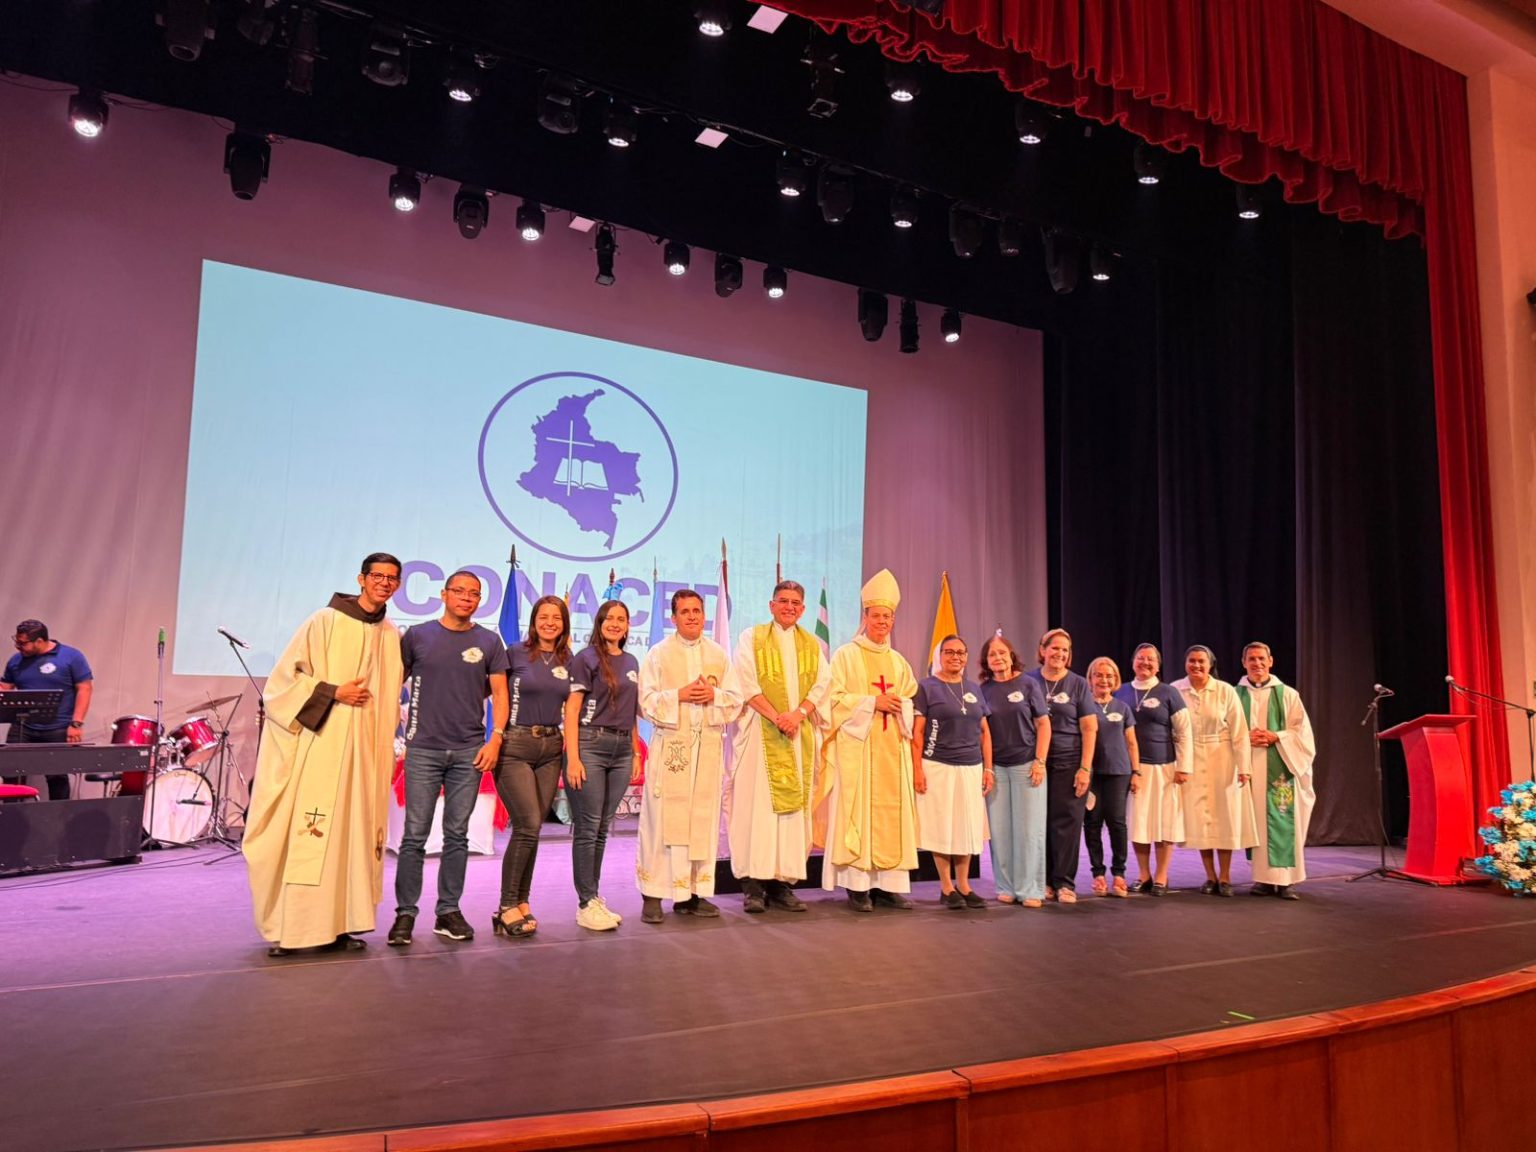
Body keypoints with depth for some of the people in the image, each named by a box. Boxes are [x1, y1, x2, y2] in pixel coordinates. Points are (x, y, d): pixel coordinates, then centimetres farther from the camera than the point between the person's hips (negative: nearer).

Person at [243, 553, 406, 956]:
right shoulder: (326, 621, -2)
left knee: (352, 831, 5)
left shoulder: (392, 637, 12)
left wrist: (386, 750, 15)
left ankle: (338, 923, 11)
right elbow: (286, 674, -3)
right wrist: (333, 692, -14)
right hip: (317, 743, -5)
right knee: (304, 830, -5)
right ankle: (288, 927, 4)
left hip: (363, 748, 5)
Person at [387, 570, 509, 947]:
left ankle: (449, 912, 16)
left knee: (457, 835, 7)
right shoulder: (418, 636, 4)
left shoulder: (489, 641, 7)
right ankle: (405, 913, 10)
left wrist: (495, 738, -5)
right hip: (423, 749, -1)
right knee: (415, 835, 0)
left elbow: (499, 693, 6)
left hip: (469, 751, 1)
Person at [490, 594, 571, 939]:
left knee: (532, 829, 8)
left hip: (551, 748, 5)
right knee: (528, 826, -11)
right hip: (515, 745, -4)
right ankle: (507, 908, 0)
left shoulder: (568, 661, 9)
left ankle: (521, 903, 18)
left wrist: (572, 747, 9)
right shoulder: (516, 653, -4)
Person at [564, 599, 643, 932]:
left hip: (622, 749, 6)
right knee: (587, 827, -3)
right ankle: (586, 904, 5)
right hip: (590, 744, -6)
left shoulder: (631, 663, 15)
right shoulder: (586, 658, -3)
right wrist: (573, 758, -14)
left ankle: (595, 898, 18)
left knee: (602, 828, 11)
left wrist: (636, 752, 14)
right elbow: (571, 710, -7)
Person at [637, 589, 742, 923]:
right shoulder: (658, 654, 4)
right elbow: (646, 701, -2)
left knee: (704, 818, 3)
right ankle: (652, 895, 1)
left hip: (709, 745, 3)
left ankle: (693, 892, 12)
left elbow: (735, 699, 10)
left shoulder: (719, 655, 12)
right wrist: (679, 695, -14)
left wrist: (713, 694, -9)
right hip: (670, 745, -3)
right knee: (663, 818, -5)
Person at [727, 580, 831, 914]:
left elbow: (822, 684, 5)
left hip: (800, 735, 4)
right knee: (757, 803, -6)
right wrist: (776, 716, -17)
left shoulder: (812, 645, 16)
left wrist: (797, 714, -12)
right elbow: (746, 684, -6)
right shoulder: (751, 638, 5)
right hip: (760, 733, -4)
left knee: (794, 805, 1)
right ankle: (753, 884, -3)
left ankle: (783, 882, 5)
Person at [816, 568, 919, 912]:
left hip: (891, 748, 5)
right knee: (856, 813, -6)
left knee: (891, 813, 2)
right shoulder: (846, 655, 0)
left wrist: (899, 705, -4)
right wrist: (872, 702, -14)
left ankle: (889, 883, 7)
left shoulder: (898, 661, 16)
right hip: (856, 747, -5)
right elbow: (835, 698, -7)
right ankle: (857, 885, -2)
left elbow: (912, 701, 18)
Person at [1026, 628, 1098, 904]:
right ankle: (1043, 881, 14)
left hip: (1069, 764, -1)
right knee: (1039, 822, 2)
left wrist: (1085, 768, -6)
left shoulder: (1078, 684, 4)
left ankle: (1064, 883, 8)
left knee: (1067, 822, -1)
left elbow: (1089, 728, 2)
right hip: (1036, 764, 1)